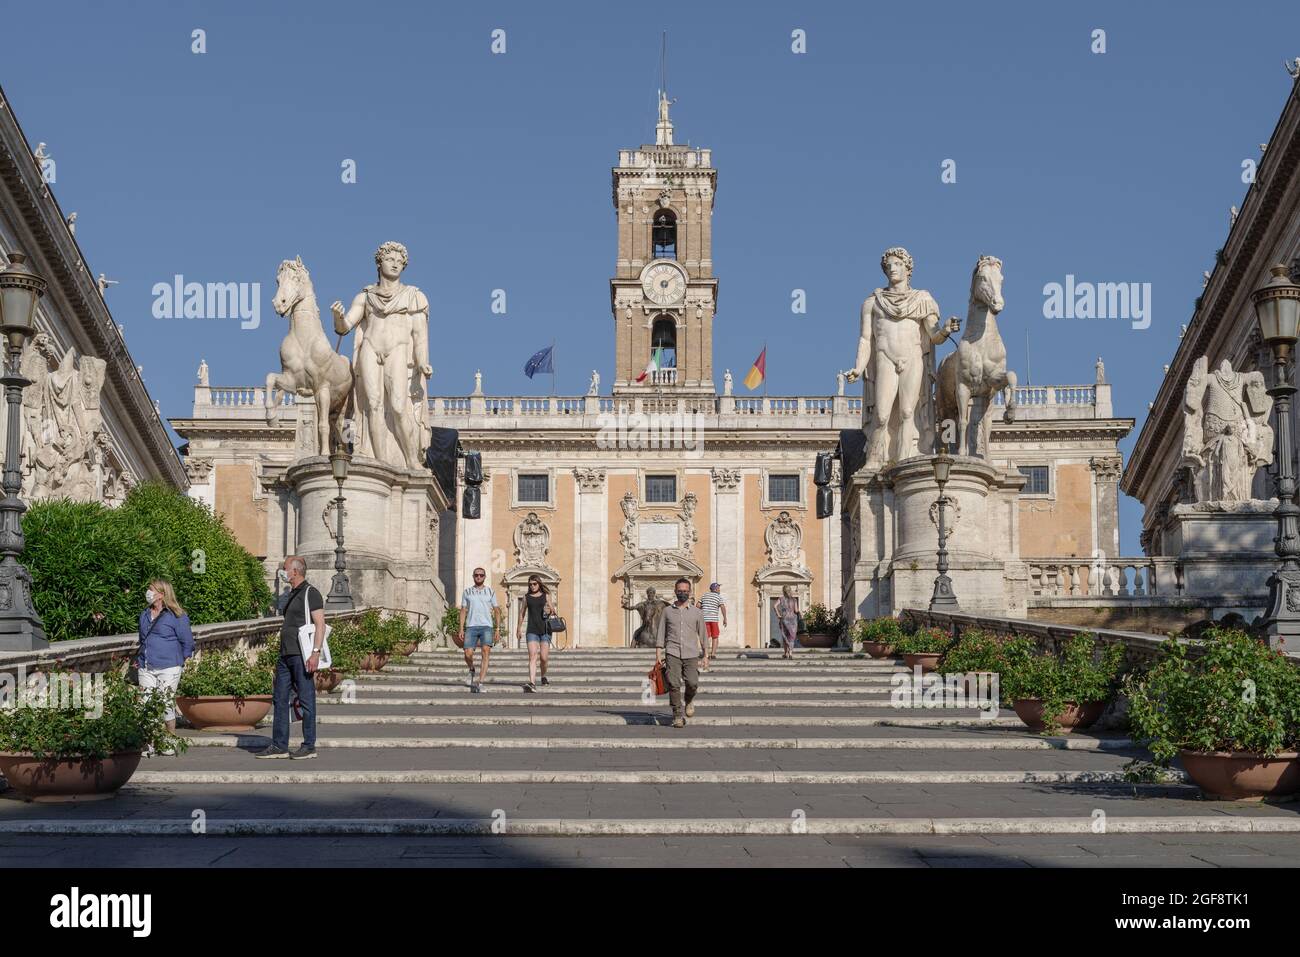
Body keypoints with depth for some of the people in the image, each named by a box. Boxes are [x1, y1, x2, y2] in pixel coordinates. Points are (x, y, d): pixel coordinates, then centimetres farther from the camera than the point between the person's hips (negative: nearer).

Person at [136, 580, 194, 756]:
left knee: (166, 704, -3)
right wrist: (140, 660, 19)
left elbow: (187, 641, 1)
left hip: (168, 668, -6)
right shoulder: (144, 615, 15)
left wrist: (180, 660, 5)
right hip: (146, 669, 6)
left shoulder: (176, 616, -6)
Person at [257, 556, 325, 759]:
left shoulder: (310, 593, -7)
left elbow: (320, 625, -14)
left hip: (303, 656, -9)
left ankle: (309, 746, 2)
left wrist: (315, 653, -21)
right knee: (280, 698, 7)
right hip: (286, 655, 9)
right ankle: (279, 746, 12)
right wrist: (282, 654, 20)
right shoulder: (292, 594, 20)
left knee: (306, 700, -4)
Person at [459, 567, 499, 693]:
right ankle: (471, 671, 25)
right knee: (468, 654, -10)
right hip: (471, 626, 1)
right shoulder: (467, 592, 13)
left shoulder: (490, 592, 12)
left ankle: (480, 683, -21)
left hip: (486, 626, -1)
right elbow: (463, 611, 12)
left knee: (486, 651, -20)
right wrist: (461, 629, 3)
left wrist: (497, 628, 2)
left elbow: (497, 610, 12)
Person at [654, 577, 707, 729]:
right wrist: (658, 652, 4)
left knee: (692, 683, -11)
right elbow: (661, 632, 12)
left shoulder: (697, 613, 10)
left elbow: (702, 634, 13)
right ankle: (677, 716, -2)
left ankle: (689, 700, 23)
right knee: (674, 684, -11)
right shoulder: (667, 611, 10)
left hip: (691, 653, 0)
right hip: (672, 653, 0)